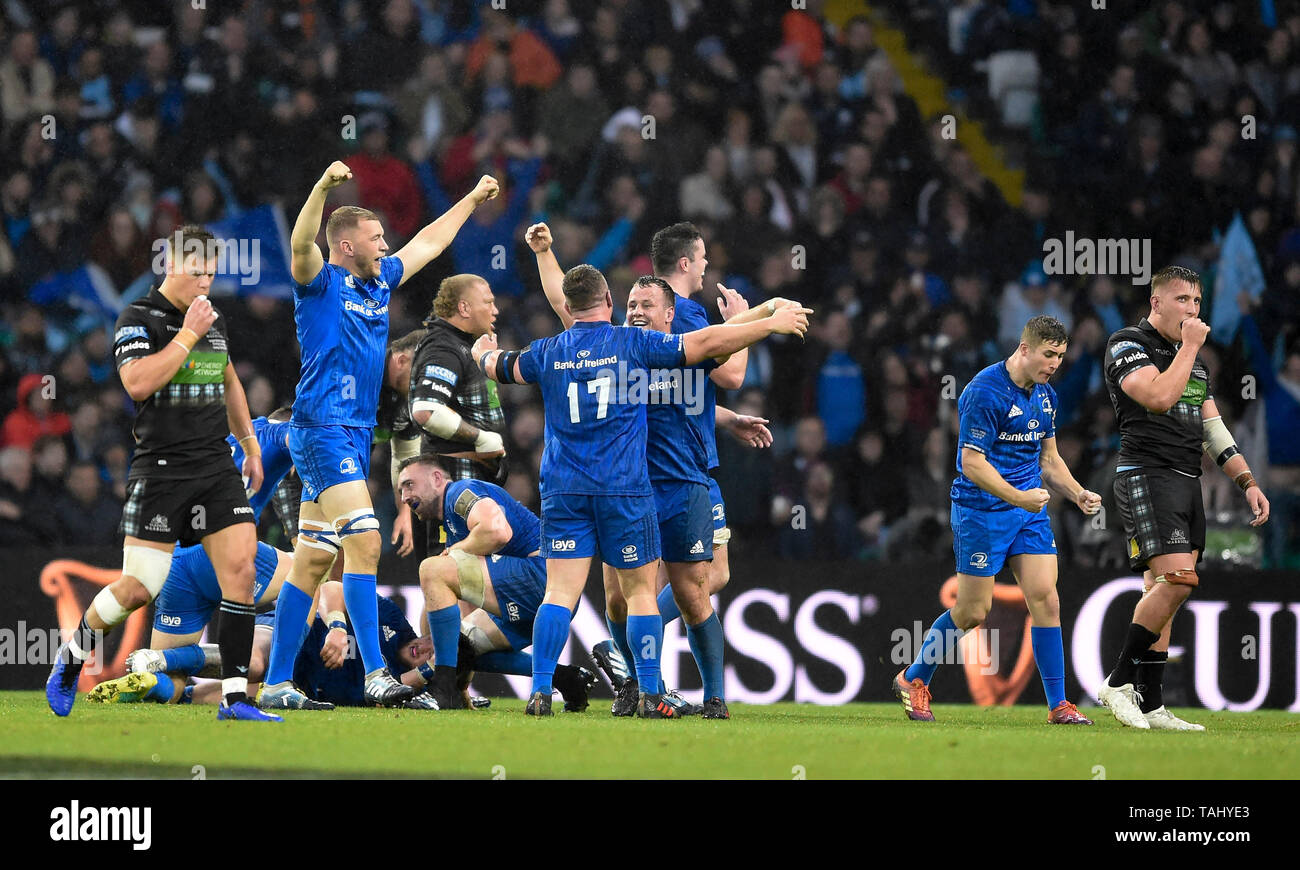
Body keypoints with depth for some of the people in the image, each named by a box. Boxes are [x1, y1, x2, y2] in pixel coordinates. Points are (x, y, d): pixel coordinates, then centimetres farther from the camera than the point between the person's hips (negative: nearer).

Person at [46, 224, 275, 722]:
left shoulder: (213, 318, 15)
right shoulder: (138, 319, -7)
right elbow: (138, 382, -23)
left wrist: (250, 444, 31)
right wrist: (188, 334, -19)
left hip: (217, 470, 6)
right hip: (162, 470, -6)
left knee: (241, 568, -9)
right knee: (140, 588, -8)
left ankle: (235, 697, -8)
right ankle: (74, 654, 19)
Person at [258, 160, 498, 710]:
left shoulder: (379, 281, 17)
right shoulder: (320, 284, -5)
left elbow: (428, 243, 31)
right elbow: (301, 245, -27)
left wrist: (473, 199, 38)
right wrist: (324, 187, -40)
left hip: (355, 435, 8)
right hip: (324, 431, -8)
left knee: (313, 561, 6)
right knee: (364, 541, -18)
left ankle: (276, 683, 7)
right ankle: (375, 673, -21)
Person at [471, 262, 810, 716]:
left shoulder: (547, 353, 6)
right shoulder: (634, 344, -2)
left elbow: (499, 366, 24)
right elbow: (707, 343, -3)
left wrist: (483, 351, 48)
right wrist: (771, 323, 7)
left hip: (562, 491, 2)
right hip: (624, 490, -2)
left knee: (560, 592, -1)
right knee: (640, 590, 6)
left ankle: (540, 691, -9)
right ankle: (649, 695, 3)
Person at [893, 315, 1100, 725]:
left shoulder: (1046, 396, 10)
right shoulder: (984, 392, -16)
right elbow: (972, 463, -19)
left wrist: (1078, 493, 3)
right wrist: (1017, 497, -28)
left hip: (1029, 508, 7)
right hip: (982, 510, -7)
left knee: (1045, 599, -5)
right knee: (973, 611, -1)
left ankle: (1058, 704, -3)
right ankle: (912, 680, 21)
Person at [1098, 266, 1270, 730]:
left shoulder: (1195, 360, 21)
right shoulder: (1127, 344, -4)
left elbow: (1214, 429, 23)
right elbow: (1159, 396, -21)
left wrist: (1247, 481, 13)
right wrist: (1189, 347, -10)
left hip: (1188, 483, 8)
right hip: (1147, 477, -8)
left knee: (1161, 591, 5)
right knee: (1177, 578, -21)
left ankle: (1149, 705, 4)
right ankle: (1119, 681, -14)